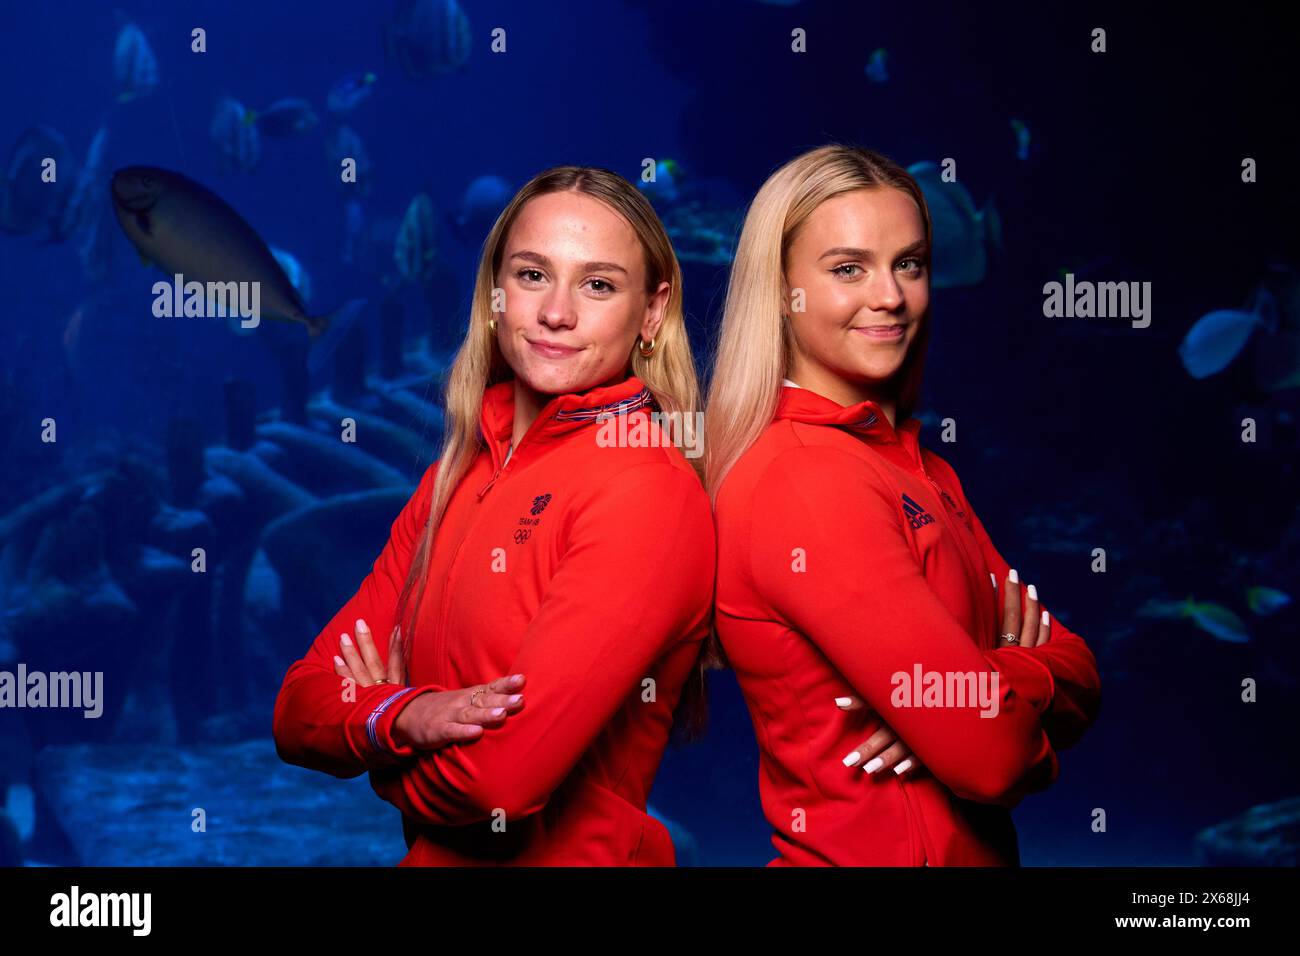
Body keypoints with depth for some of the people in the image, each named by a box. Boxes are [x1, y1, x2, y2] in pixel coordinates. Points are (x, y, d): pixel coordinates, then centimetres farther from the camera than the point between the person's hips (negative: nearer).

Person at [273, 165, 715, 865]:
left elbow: (500, 778, -18)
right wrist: (405, 720, -15)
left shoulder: (649, 491, -14)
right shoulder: (453, 478, 7)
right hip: (428, 856, 5)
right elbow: (300, 707, 3)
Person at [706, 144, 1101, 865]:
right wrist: (1024, 670, -5)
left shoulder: (919, 467, 4)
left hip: (973, 846, 7)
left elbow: (1074, 670, -1)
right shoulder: (801, 480, -22)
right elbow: (989, 753, -25)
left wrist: (951, 699, -19)